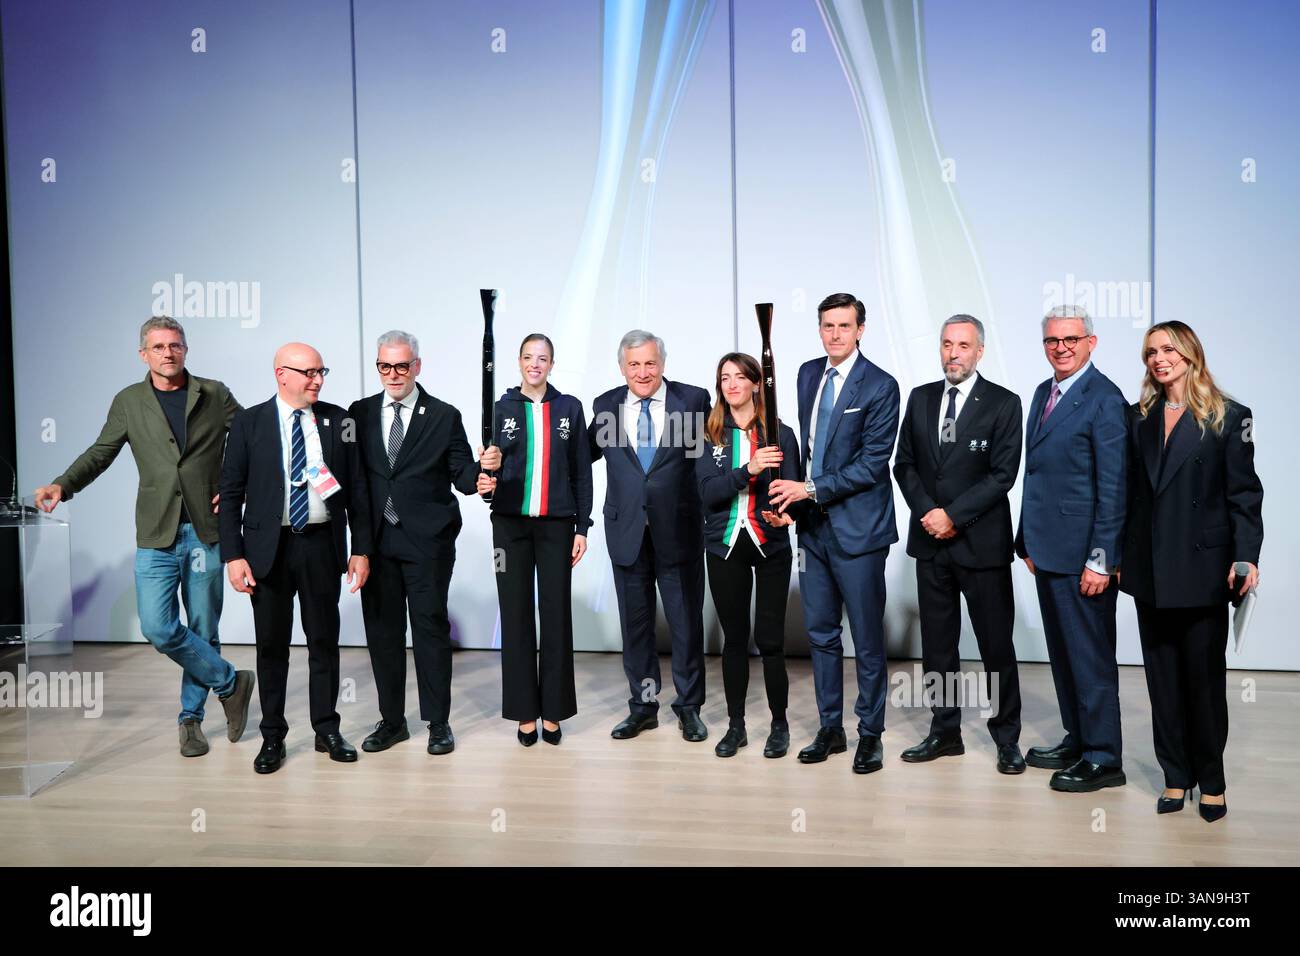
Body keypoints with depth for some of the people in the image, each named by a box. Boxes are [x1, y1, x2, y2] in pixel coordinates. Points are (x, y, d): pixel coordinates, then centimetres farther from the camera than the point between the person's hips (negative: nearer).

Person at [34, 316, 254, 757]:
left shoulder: (214, 395, 4)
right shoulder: (128, 402, 6)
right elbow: (100, 453, 9)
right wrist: (62, 485, -7)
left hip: (206, 530, 0)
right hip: (157, 535, 1)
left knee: (202, 630, 6)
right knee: (158, 628, -10)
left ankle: (191, 717, 24)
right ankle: (229, 681, 11)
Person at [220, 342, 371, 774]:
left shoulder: (336, 419, 4)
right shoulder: (249, 423, -1)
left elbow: (356, 487, 5)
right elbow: (231, 493, -1)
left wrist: (360, 548, 1)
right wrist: (233, 556, -8)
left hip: (321, 545, 1)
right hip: (269, 548, -1)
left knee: (324, 640, 9)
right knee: (271, 645, 8)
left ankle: (327, 730, 23)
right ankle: (272, 737, 20)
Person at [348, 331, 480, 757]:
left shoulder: (444, 416, 0)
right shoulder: (360, 413, 8)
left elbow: (462, 479, -1)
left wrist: (480, 469, -23)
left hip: (428, 539, -3)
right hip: (376, 540, 3)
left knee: (431, 627, 2)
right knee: (381, 628, 10)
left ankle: (438, 722, 13)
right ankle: (392, 720, 23)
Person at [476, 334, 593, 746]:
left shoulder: (570, 408, 5)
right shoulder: (502, 408, 5)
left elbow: (582, 472, 6)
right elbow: (491, 466, 2)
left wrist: (582, 527, 1)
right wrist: (487, 474, -22)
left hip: (556, 523, 0)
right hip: (511, 523, 0)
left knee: (556, 613, 1)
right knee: (516, 613, 3)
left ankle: (553, 711, 11)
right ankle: (525, 712, 13)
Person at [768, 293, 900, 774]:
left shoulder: (880, 386, -10)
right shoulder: (808, 374, 10)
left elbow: (872, 463, -15)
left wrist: (810, 489, -17)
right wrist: (795, 491, 9)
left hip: (858, 528, -6)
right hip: (813, 524, 6)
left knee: (867, 639, 4)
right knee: (821, 634, 13)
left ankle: (870, 734, 18)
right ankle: (830, 728, 25)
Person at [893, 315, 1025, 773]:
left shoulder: (1003, 404, -3)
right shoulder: (920, 398, 9)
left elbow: (1003, 474, -10)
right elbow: (904, 463, 8)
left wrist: (953, 515, -15)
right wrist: (928, 512, -6)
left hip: (982, 542, -4)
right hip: (930, 542, 4)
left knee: (996, 644, 3)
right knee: (937, 641, 10)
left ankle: (1007, 738, 16)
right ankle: (945, 730, 22)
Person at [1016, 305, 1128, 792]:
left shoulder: (1104, 400, -12)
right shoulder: (1044, 394, 14)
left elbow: (1113, 488, -16)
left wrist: (1100, 559, -18)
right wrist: (1029, 542, 15)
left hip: (1081, 553, -8)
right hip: (1048, 549, 9)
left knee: (1090, 655, 1)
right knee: (1062, 652, 17)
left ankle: (1103, 758, 12)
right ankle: (1077, 740, 30)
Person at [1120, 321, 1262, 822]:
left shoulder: (1229, 417, -2)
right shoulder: (1139, 418, 10)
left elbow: (1244, 493, -5)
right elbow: (1130, 492, 10)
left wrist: (1246, 556, -15)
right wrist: (1121, 556, 8)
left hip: (1202, 566, -4)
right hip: (1149, 569, 4)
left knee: (1204, 675, 4)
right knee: (1163, 675, 8)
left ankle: (1211, 781, 19)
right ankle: (1175, 776, 19)